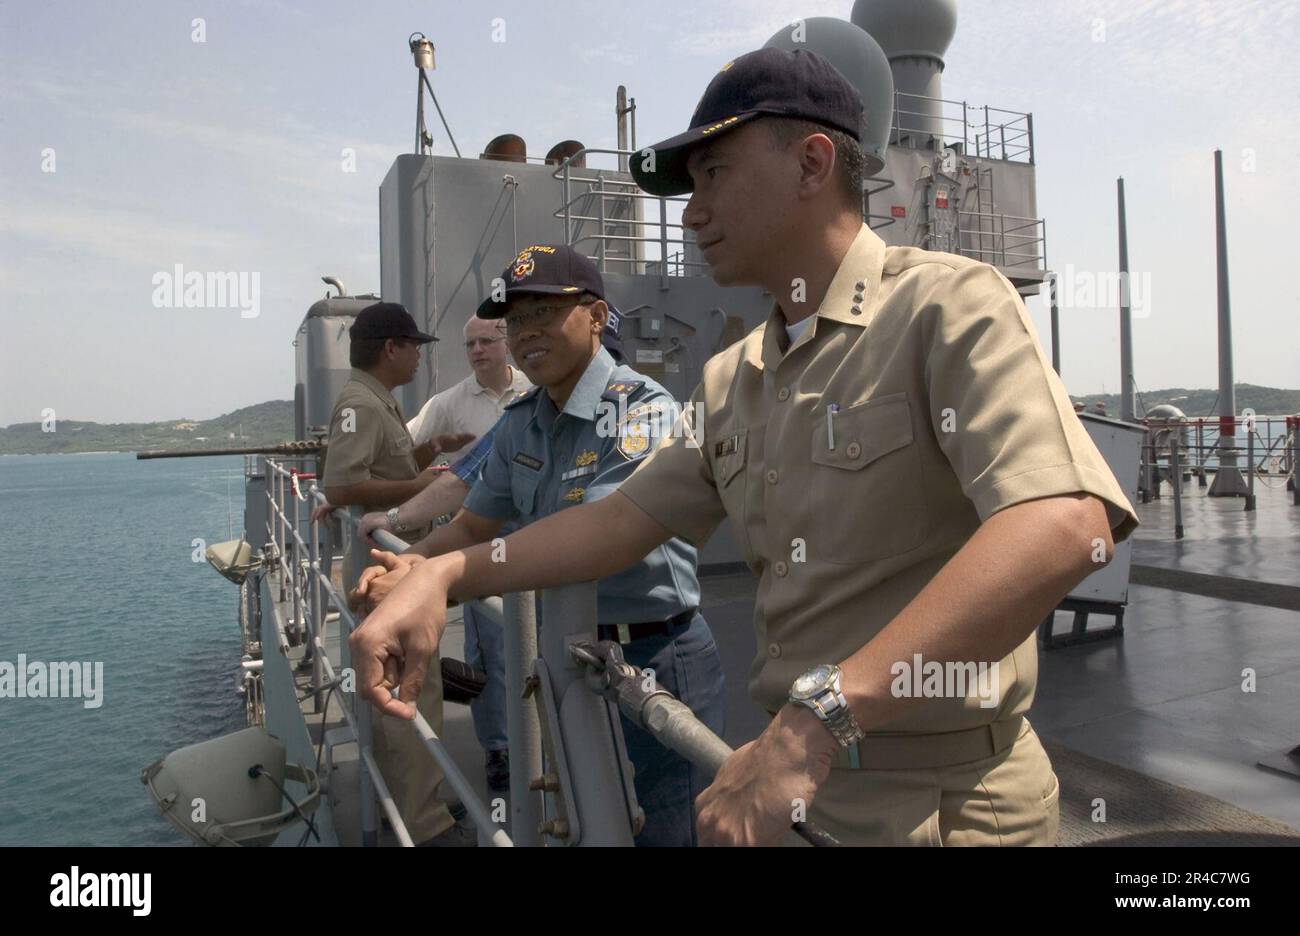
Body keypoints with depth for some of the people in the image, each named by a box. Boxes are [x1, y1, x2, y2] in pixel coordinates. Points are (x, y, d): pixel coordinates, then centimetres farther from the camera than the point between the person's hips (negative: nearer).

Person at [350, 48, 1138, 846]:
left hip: (941, 802, -6)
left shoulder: (949, 304, -15)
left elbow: (1066, 526, -29)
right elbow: (626, 518, 7)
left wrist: (817, 717, -35)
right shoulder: (732, 381, 8)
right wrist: (443, 575, -7)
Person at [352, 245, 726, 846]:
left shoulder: (644, 408, -19)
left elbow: (608, 536, -31)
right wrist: (409, 561, -8)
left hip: (652, 661, -7)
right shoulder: (520, 425, 6)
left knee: (663, 832, 7)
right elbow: (472, 525, 14)